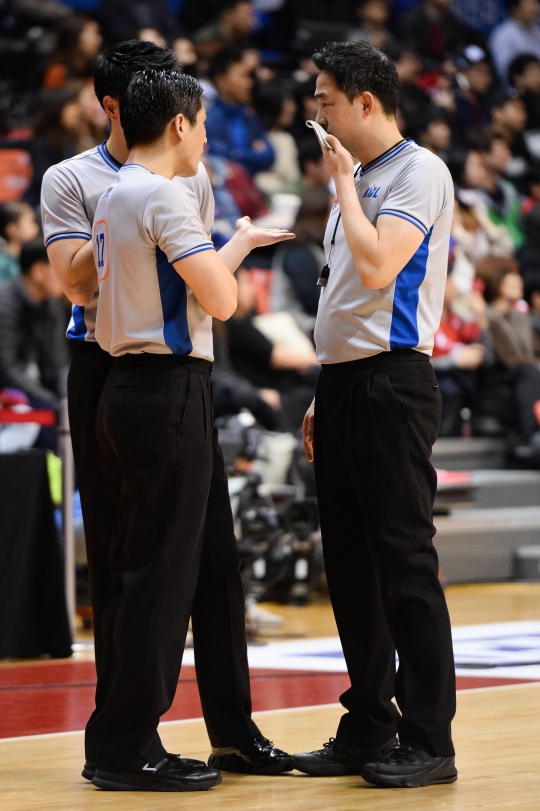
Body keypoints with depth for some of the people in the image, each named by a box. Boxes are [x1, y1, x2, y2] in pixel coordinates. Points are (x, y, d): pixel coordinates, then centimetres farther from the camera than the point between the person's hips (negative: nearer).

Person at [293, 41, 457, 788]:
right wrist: (324, 397, 18)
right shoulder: (358, 180, 19)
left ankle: (428, 741, -3)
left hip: (392, 384, -9)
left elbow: (378, 265, -23)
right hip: (344, 383, 9)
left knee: (404, 562, -7)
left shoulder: (419, 172, -8)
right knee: (350, 565, 10)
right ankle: (367, 731, 17)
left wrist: (344, 182, -11)